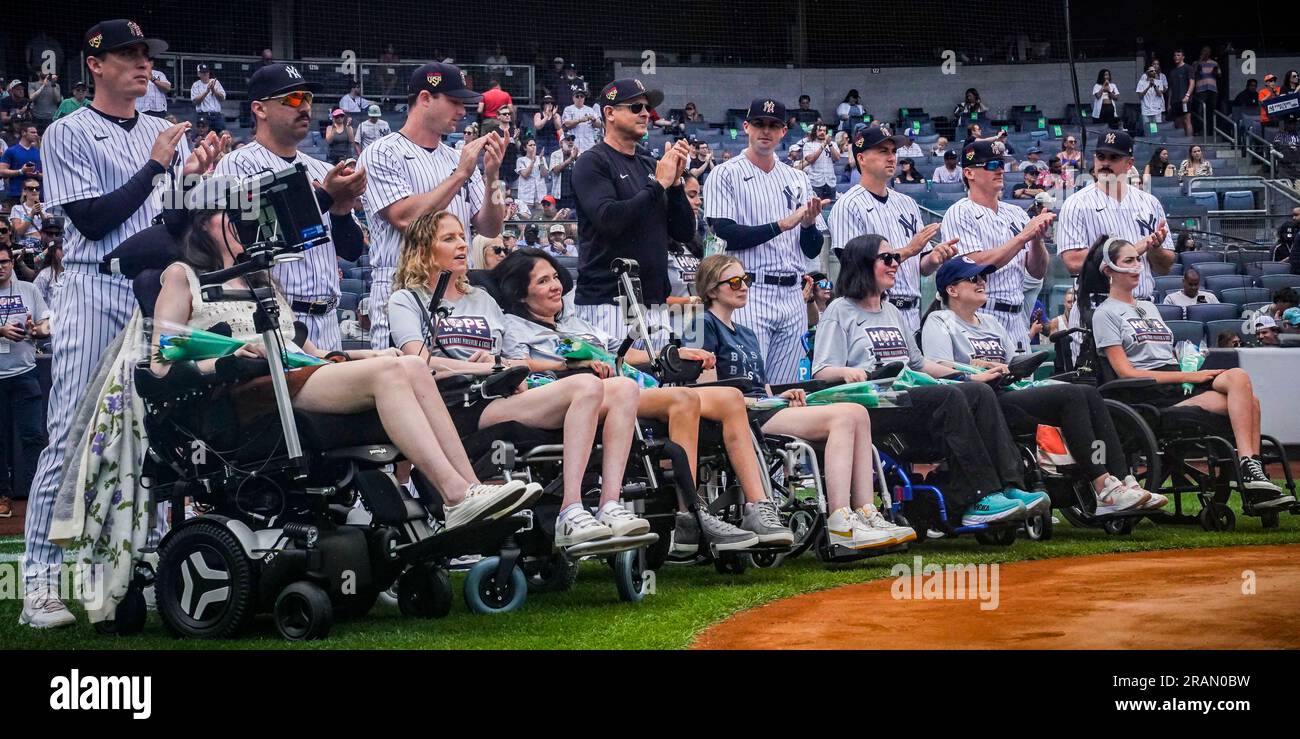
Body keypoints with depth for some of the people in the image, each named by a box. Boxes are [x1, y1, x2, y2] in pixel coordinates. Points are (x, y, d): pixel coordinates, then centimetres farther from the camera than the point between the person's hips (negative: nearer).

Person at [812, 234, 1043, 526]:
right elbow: (821, 372, -3)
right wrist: (847, 372, -26)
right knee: (950, 397, -31)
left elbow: (918, 363, 33)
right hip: (872, 406, -7)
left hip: (910, 397, 7)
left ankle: (1010, 488, -28)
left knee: (981, 392, -18)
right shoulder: (840, 311, 7)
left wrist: (971, 377, 25)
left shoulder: (893, 312, 30)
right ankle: (980, 499, -35)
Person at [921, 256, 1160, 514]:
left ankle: (1125, 483, -23)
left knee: (1089, 393, -14)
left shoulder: (991, 323, 32)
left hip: (1012, 393, 8)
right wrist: (975, 369, -18)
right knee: (1072, 395, -25)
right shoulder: (939, 322, 6)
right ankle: (1103, 486, -29)